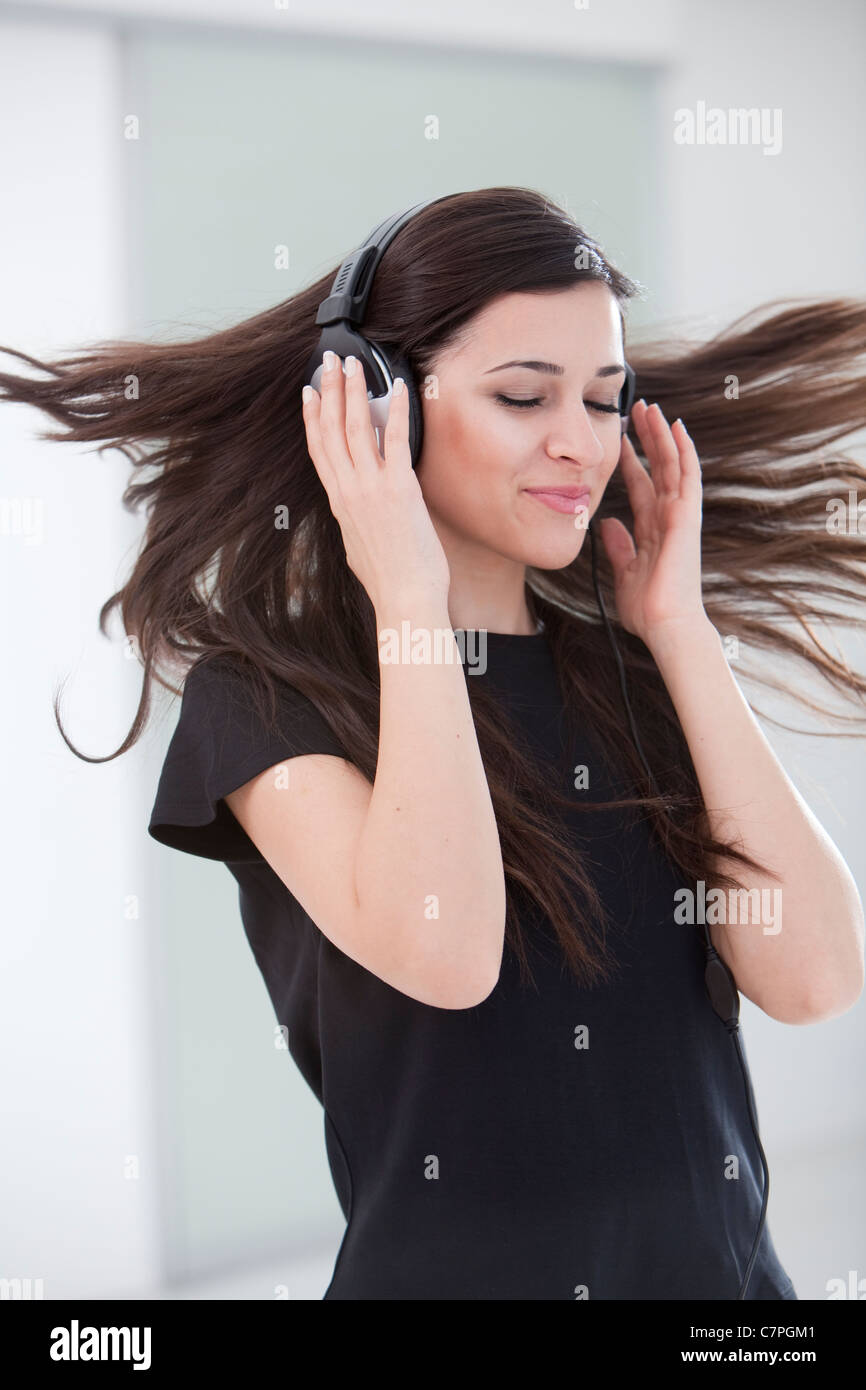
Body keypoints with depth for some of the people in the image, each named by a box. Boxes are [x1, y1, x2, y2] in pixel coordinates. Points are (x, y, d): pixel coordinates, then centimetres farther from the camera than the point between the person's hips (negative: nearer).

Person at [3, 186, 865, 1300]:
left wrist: (681, 629, -8)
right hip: (456, 1260, -4)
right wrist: (411, 604, -18)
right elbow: (439, 952, -26)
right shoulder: (264, 690, -9)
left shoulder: (628, 673, 3)